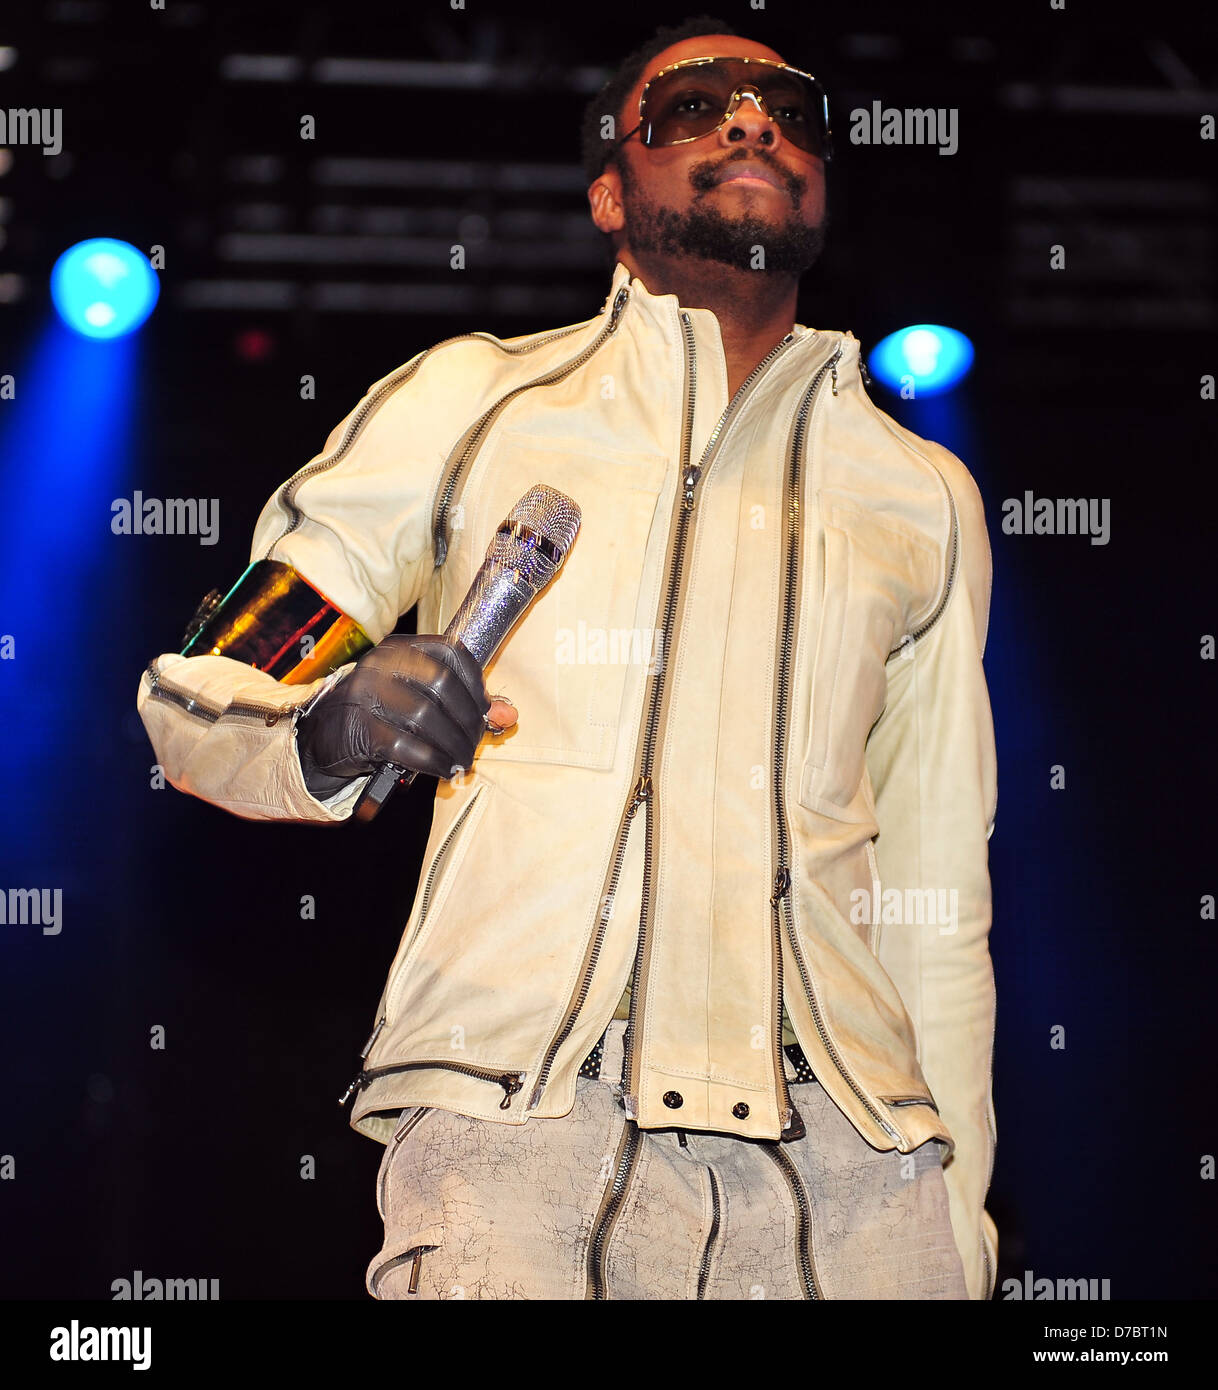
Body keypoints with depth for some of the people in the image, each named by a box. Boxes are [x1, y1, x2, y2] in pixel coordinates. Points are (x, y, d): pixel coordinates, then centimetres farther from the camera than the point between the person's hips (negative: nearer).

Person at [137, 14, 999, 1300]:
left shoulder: (921, 498, 20)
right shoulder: (471, 405, 12)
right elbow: (200, 697, 9)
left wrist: (957, 1220, 18)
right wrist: (330, 730, -13)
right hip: (520, 1111, -2)